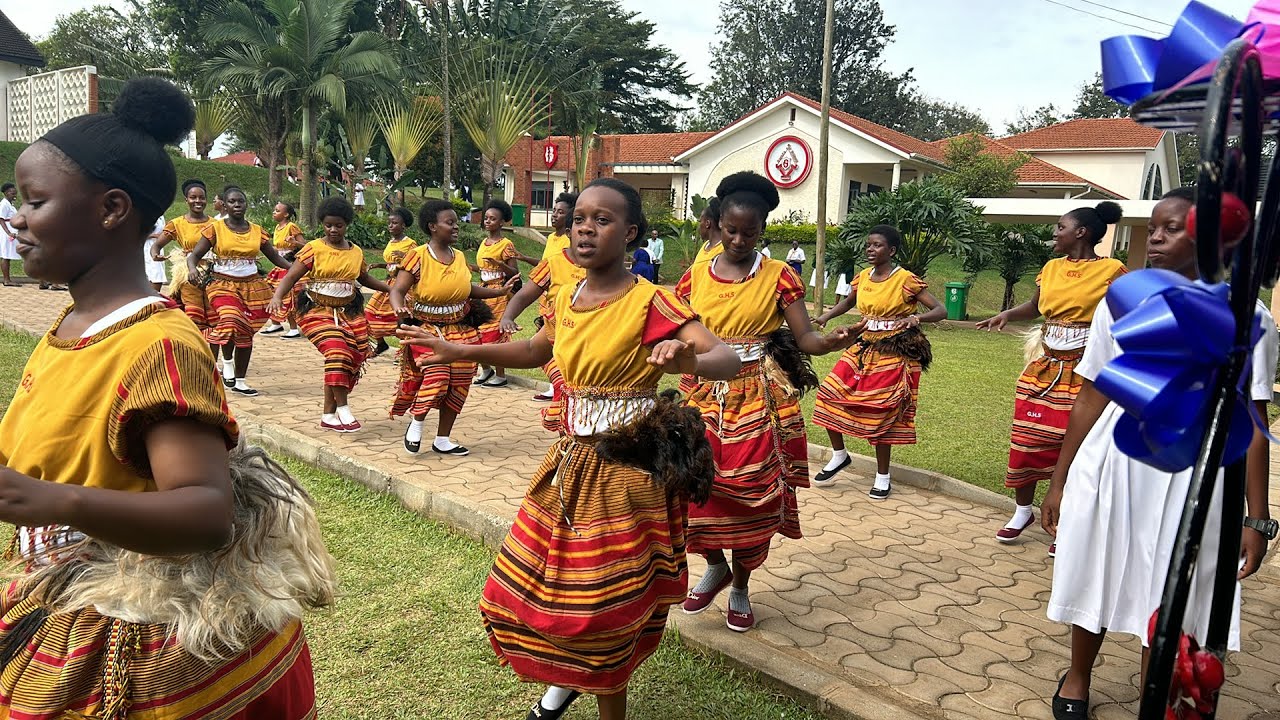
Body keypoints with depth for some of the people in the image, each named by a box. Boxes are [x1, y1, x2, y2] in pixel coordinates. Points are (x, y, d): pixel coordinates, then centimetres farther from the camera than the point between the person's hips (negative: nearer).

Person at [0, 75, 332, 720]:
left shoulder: (157, 345, -26)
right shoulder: (67, 327, 3)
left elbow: (211, 514, -33)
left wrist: (58, 504, -43)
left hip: (146, 653, -8)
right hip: (61, 621, 8)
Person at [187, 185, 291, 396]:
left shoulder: (257, 231, 7)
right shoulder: (215, 228, -1)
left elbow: (275, 257, 13)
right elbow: (195, 255, -2)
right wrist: (193, 269, -24)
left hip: (252, 286, 3)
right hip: (223, 284, -3)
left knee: (246, 334, 7)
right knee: (230, 321, -29)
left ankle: (239, 381, 20)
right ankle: (227, 362, -2)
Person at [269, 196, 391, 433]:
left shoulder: (356, 252, 10)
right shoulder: (314, 249, -4)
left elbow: (366, 279, 26)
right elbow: (291, 276, -8)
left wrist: (391, 289, 19)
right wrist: (277, 297, -25)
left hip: (349, 312, 5)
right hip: (317, 311, -5)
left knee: (353, 360, 0)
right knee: (336, 351, -27)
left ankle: (329, 414, 14)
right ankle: (343, 408, -16)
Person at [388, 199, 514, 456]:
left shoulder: (459, 257, 6)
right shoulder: (418, 257, -11)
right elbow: (397, 291, -15)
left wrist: (500, 291, 14)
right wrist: (399, 309, -36)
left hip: (460, 329, 6)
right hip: (427, 328, -6)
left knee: (457, 384, 6)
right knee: (436, 376, -21)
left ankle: (442, 439, 22)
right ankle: (416, 424, 8)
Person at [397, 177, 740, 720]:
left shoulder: (649, 303, -16)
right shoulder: (566, 299, 4)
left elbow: (730, 360, -23)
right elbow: (536, 351, 23)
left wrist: (689, 361, -45)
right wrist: (459, 351, 16)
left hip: (626, 471, -7)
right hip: (573, 462, 7)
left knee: (604, 605, 5)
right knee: (524, 587, 17)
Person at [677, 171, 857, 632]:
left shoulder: (778, 277, -1)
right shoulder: (695, 277, 5)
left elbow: (804, 339, -6)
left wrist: (833, 341, -26)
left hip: (760, 398, -2)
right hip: (705, 394, 2)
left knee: (753, 497, 2)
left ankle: (740, 586, 25)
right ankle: (715, 566, 27)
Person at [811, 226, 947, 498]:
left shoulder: (906, 280, -12)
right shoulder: (863, 277, 4)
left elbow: (940, 310, -12)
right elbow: (848, 302, 24)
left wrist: (915, 318, -31)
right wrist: (826, 316, 6)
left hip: (893, 353, -5)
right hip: (863, 348, 6)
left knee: (880, 413, -1)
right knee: (829, 396, -3)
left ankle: (883, 476, 17)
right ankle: (839, 455, 18)